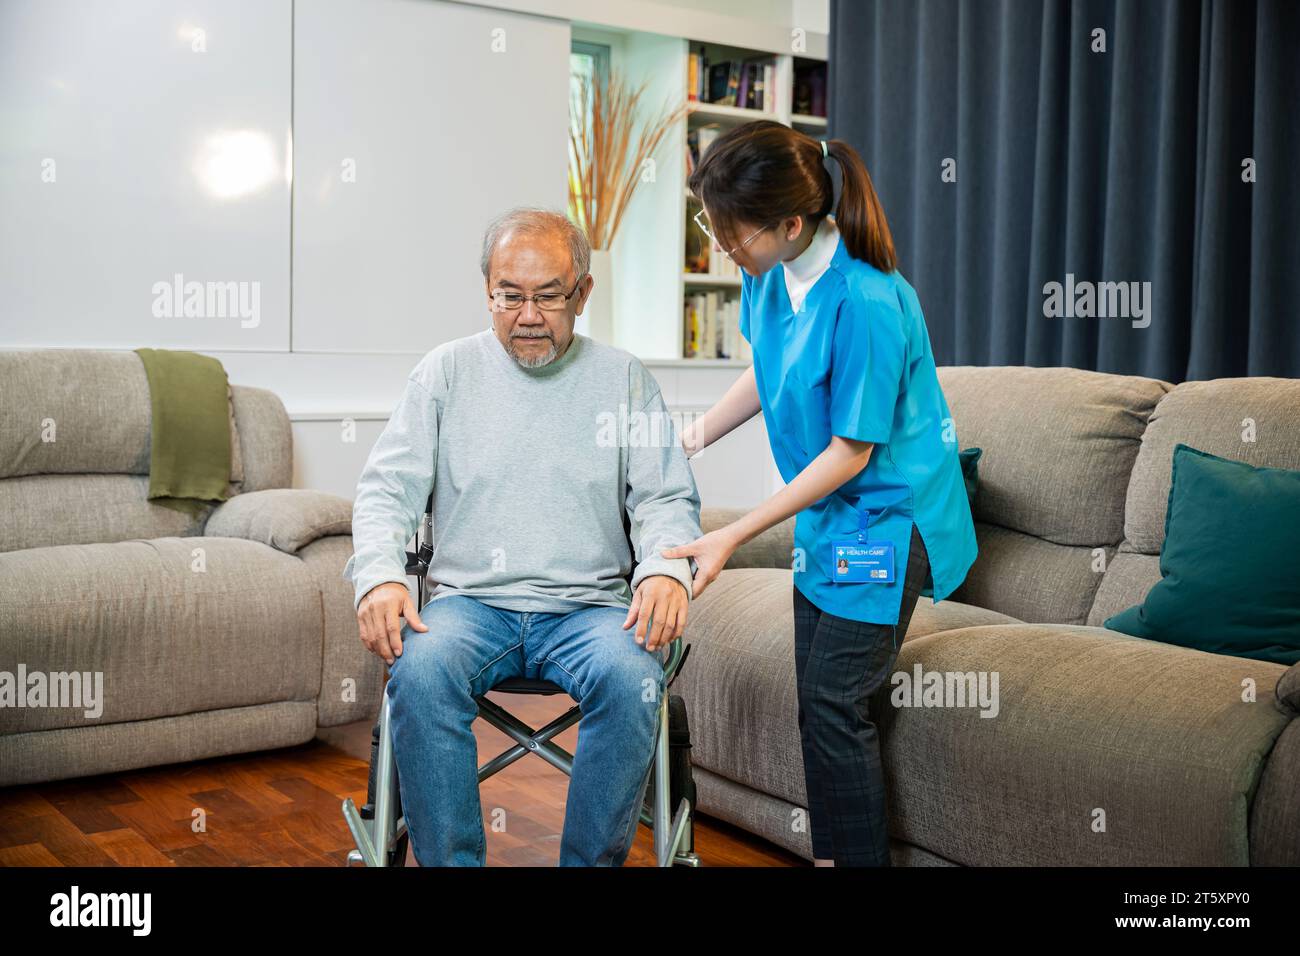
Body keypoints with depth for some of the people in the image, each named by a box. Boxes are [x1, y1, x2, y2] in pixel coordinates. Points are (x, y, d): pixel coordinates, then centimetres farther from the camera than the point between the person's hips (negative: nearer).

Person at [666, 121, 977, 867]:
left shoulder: (866, 303, -29)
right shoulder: (769, 272, -4)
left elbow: (849, 452, -22)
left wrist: (733, 537, -19)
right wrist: (692, 439, 11)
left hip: (887, 513, -8)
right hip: (828, 513, 8)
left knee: (837, 705, -5)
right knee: (817, 701, 13)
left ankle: (864, 857, 11)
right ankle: (830, 854, 27)